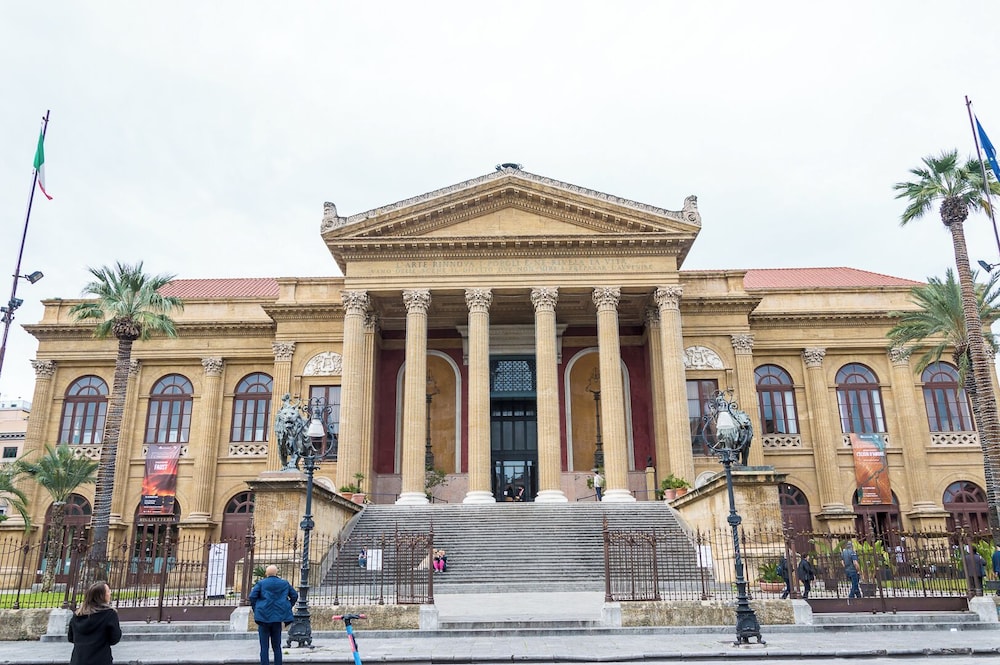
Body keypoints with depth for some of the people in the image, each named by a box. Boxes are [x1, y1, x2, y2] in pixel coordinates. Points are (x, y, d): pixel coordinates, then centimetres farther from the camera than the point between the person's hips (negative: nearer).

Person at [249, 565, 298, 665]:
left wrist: (255, 610, 1)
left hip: (263, 617, -2)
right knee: (277, 646, 12)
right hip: (277, 618, 2)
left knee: (264, 647, 3)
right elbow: (294, 595, 7)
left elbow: (252, 596, -11)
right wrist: (287, 608, 14)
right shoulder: (284, 584, 6)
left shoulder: (261, 583, -2)